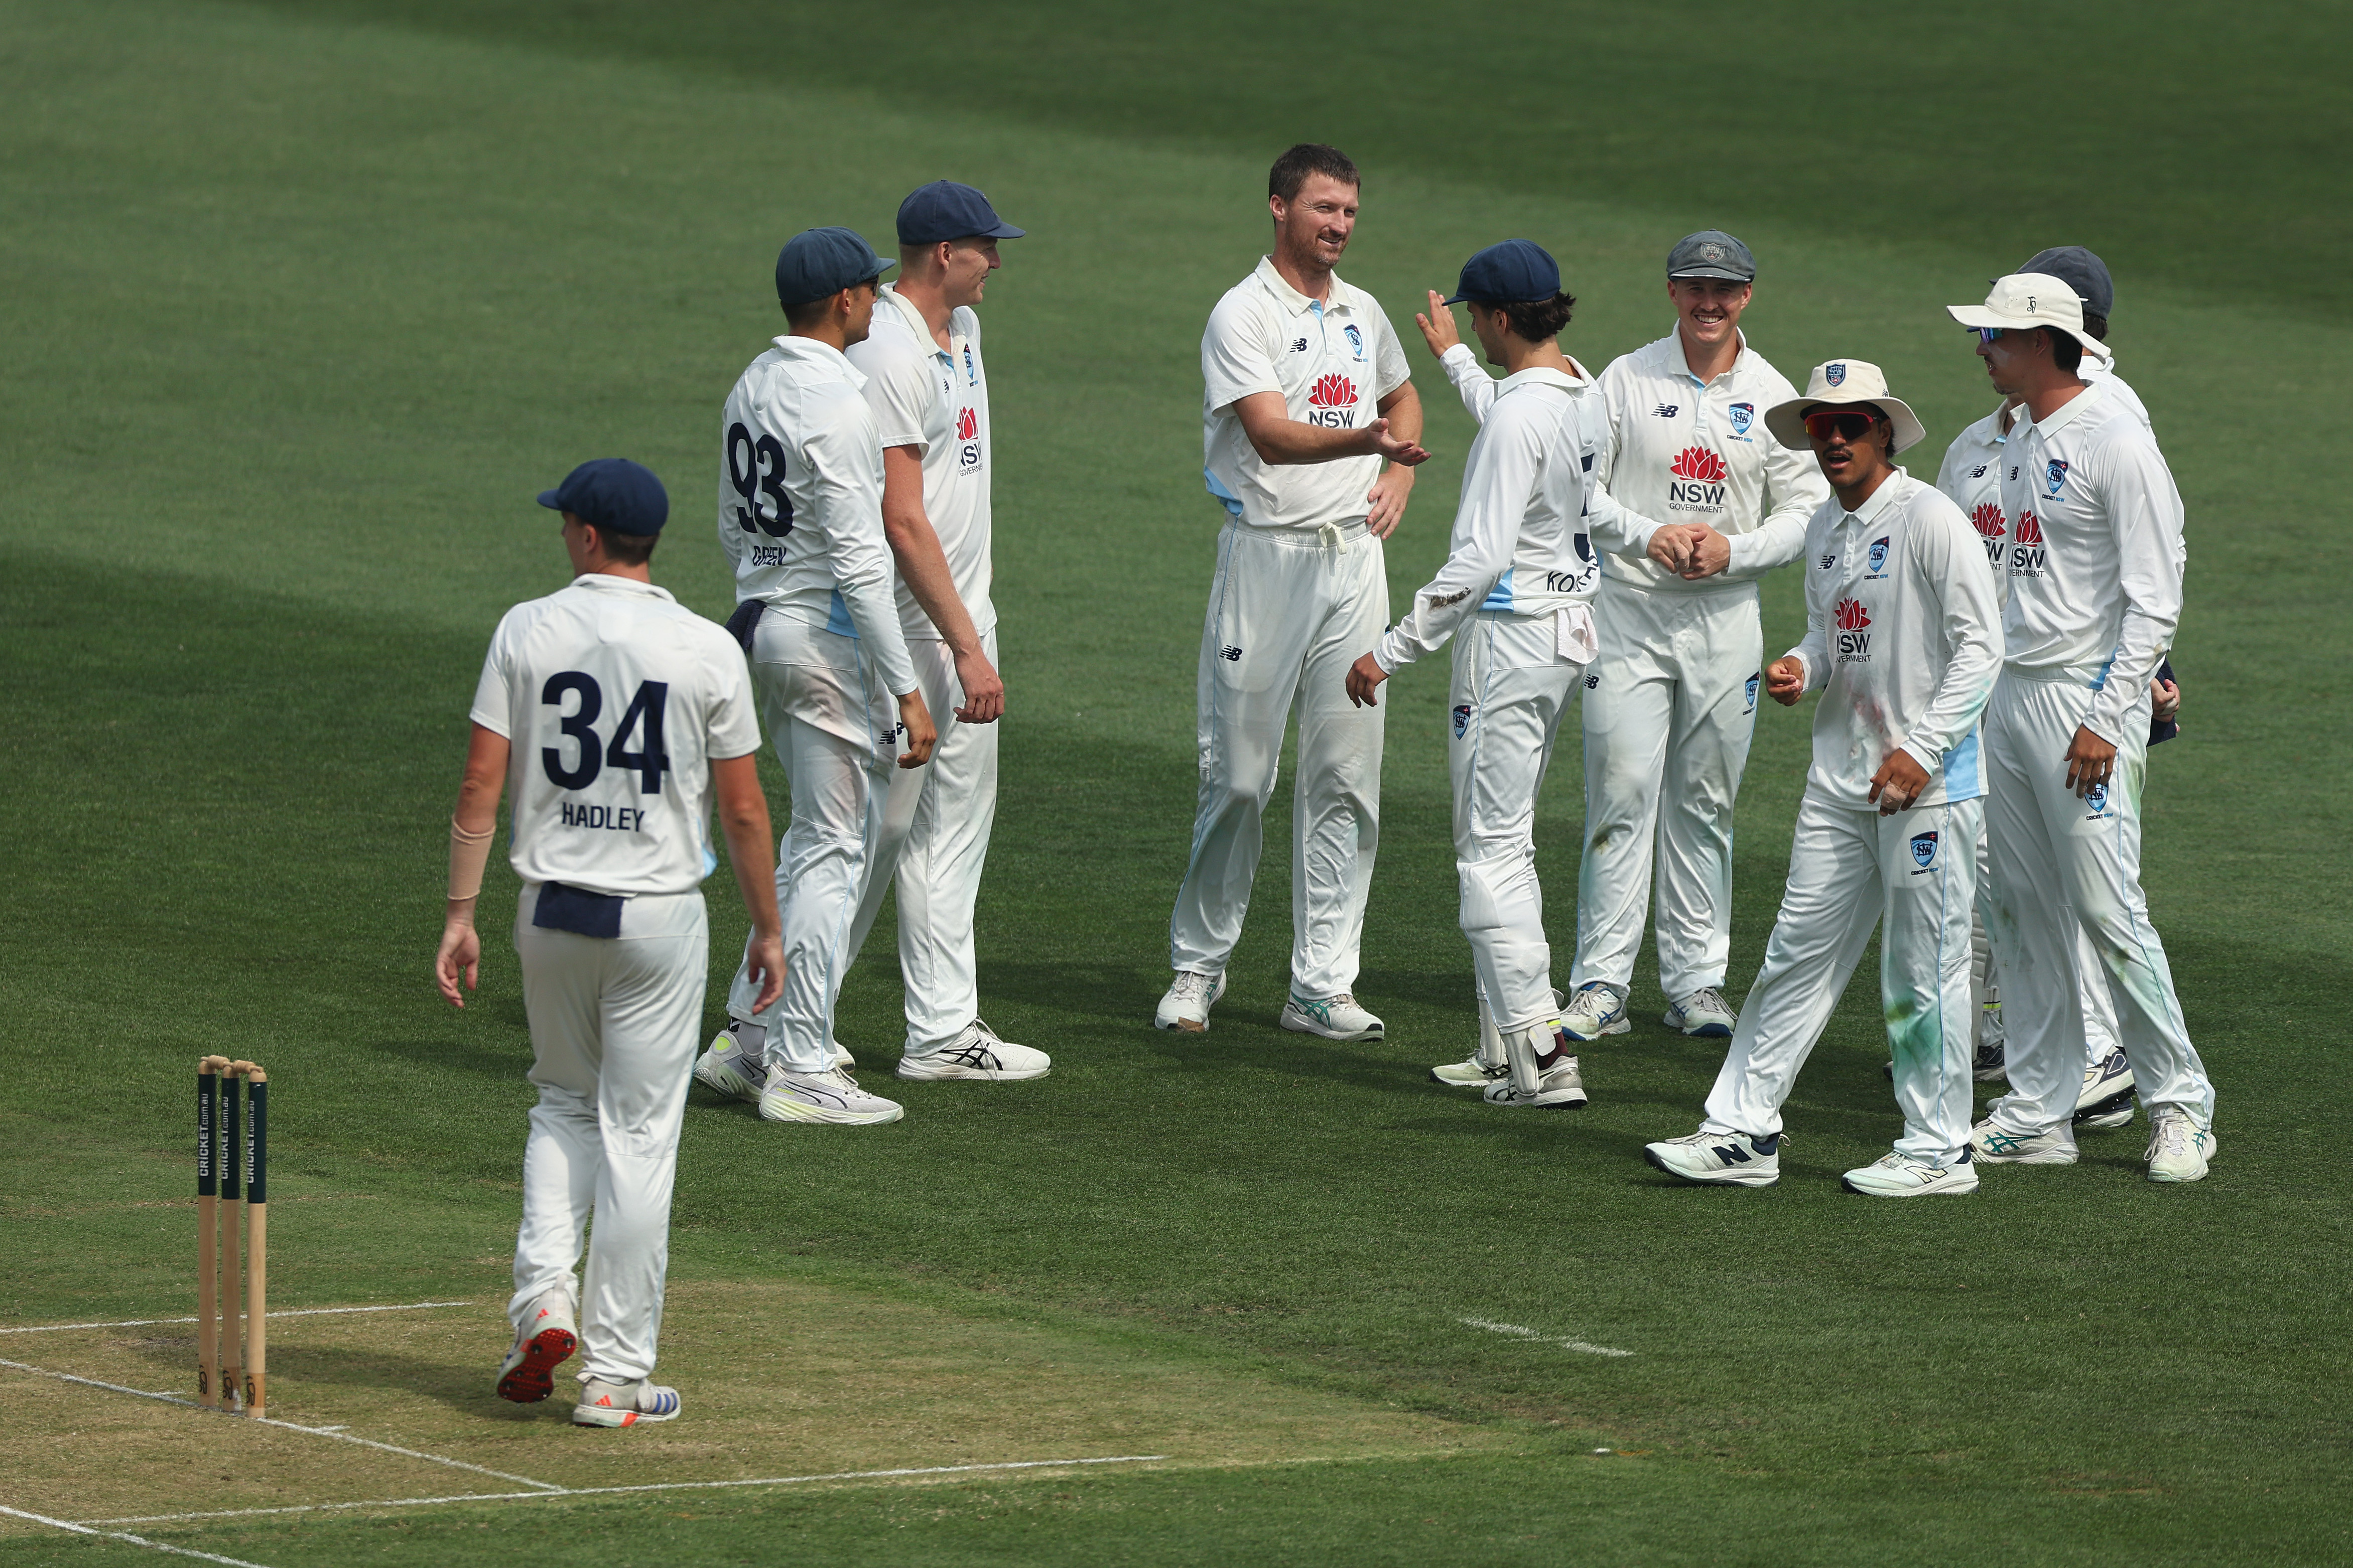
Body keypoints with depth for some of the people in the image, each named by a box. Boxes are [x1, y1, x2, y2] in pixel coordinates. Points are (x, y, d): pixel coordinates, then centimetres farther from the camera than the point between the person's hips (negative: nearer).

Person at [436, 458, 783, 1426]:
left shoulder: (526, 632, -3)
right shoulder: (708, 652, -6)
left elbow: (480, 785, -5)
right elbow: (743, 811, -3)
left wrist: (460, 914, 0)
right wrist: (766, 929, 8)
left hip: (551, 910, 2)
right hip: (660, 913, -2)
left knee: (565, 1103, 22)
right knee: (638, 1135, 3)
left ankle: (543, 1301, 4)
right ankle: (615, 1374, 4)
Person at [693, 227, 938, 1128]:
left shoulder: (751, 388, 10)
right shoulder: (835, 403, -19)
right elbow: (860, 561, -23)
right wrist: (907, 689, -21)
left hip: (759, 621, 9)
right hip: (829, 631, -9)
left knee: (814, 836, 19)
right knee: (836, 847, -3)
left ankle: (748, 1038, 18)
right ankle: (801, 1072, -1)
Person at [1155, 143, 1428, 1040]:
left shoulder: (1363, 317, 14)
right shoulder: (1244, 316, -8)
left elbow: (1402, 401, 33)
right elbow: (1272, 434, -21)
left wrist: (1398, 475, 14)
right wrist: (1364, 440, -37)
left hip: (1354, 558, 6)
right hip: (1267, 555, -6)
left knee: (1346, 779, 2)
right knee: (1238, 776, -4)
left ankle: (1322, 985, 5)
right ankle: (1197, 968, 10)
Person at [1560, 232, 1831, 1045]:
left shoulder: (1772, 396, 5)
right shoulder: (1626, 380, 1)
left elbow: (1806, 509, 6)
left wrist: (1734, 550, -11)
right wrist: (1647, 537, -15)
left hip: (1725, 616, 2)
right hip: (1629, 611, -2)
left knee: (1705, 804, 6)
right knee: (1621, 796, -7)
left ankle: (1696, 979, 13)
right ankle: (1601, 986, -6)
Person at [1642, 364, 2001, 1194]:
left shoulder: (1930, 518, -12)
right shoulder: (1824, 530, 13)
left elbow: (1981, 644, -15)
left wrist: (1921, 750, -20)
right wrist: (1798, 669, 2)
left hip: (1929, 782, -8)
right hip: (1840, 779, 8)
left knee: (1923, 969, 0)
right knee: (1799, 954, 8)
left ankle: (1938, 1149, 10)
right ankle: (1742, 1132, 11)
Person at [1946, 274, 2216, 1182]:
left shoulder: (2116, 443, -14)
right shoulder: (2023, 443, 14)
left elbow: (2155, 596, -17)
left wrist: (2106, 718, -20)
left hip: (2087, 697, -9)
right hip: (2010, 697, 9)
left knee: (2106, 909, -10)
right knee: (2022, 909, 8)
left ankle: (2179, 1103, 0)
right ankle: (2039, 1113, 13)